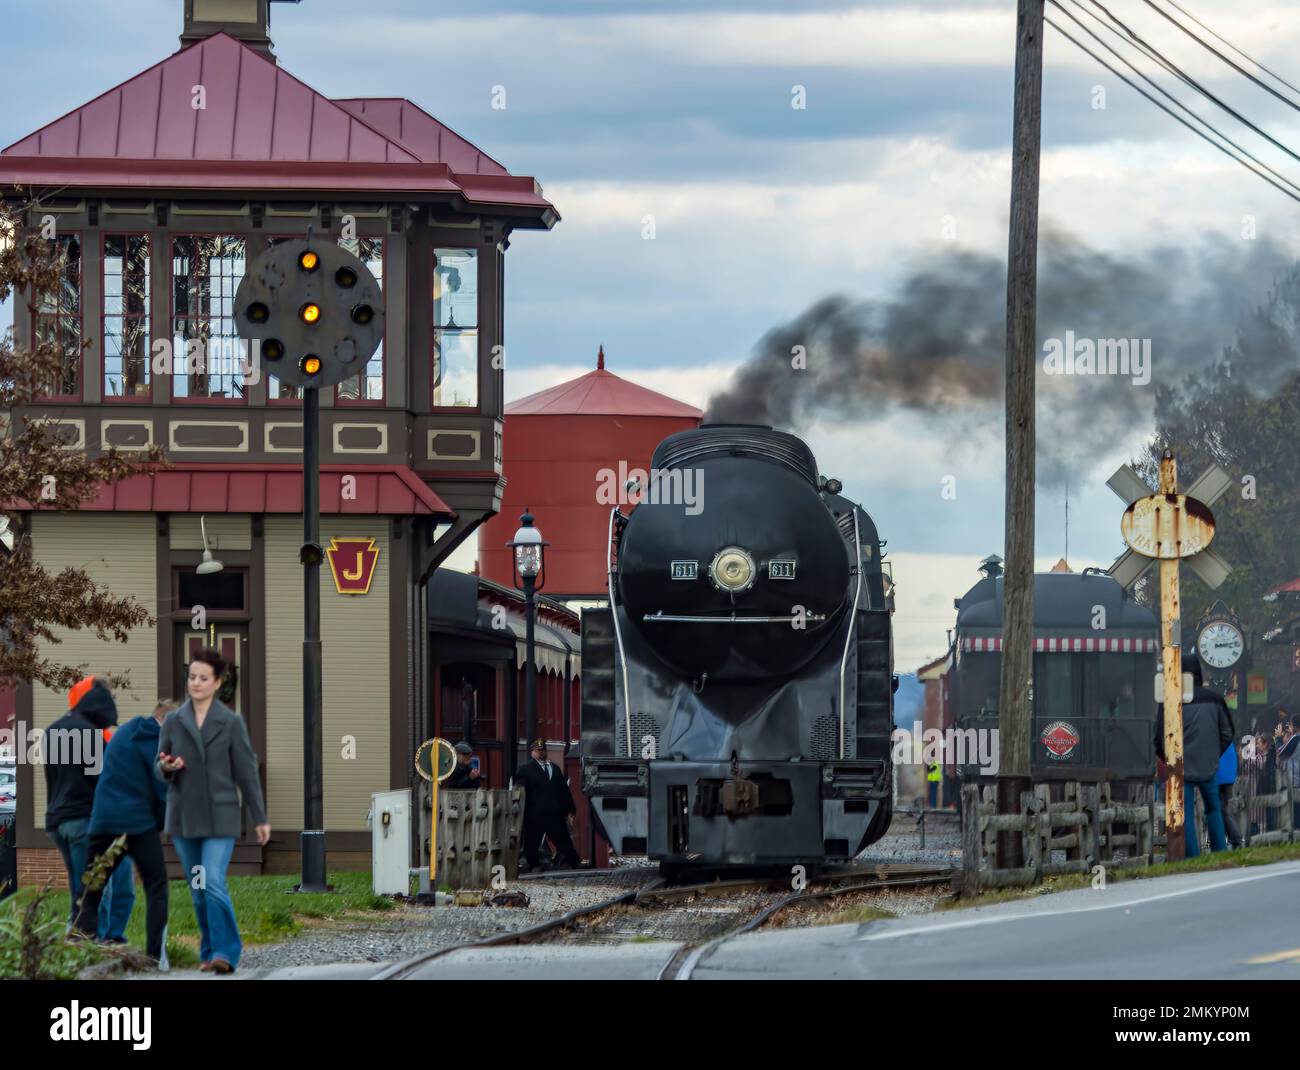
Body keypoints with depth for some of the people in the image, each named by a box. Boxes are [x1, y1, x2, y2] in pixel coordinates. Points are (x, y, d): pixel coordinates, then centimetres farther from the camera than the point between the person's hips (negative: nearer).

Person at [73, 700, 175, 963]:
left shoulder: (124, 732, 19)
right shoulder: (154, 738, -4)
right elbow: (163, 790, -7)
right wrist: (161, 825, 9)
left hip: (104, 820, 6)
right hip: (138, 822, -6)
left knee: (93, 891, 7)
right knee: (156, 887, 3)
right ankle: (154, 955, -4)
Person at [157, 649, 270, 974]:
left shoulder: (231, 722, -3)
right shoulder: (173, 722, 4)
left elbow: (246, 772, -1)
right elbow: (160, 770, 8)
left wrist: (261, 818, -1)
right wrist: (167, 767, -16)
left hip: (220, 817, -3)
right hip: (184, 816, 3)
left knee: (213, 885, -17)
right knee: (198, 891, 8)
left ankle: (226, 953, -13)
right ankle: (210, 952, 21)